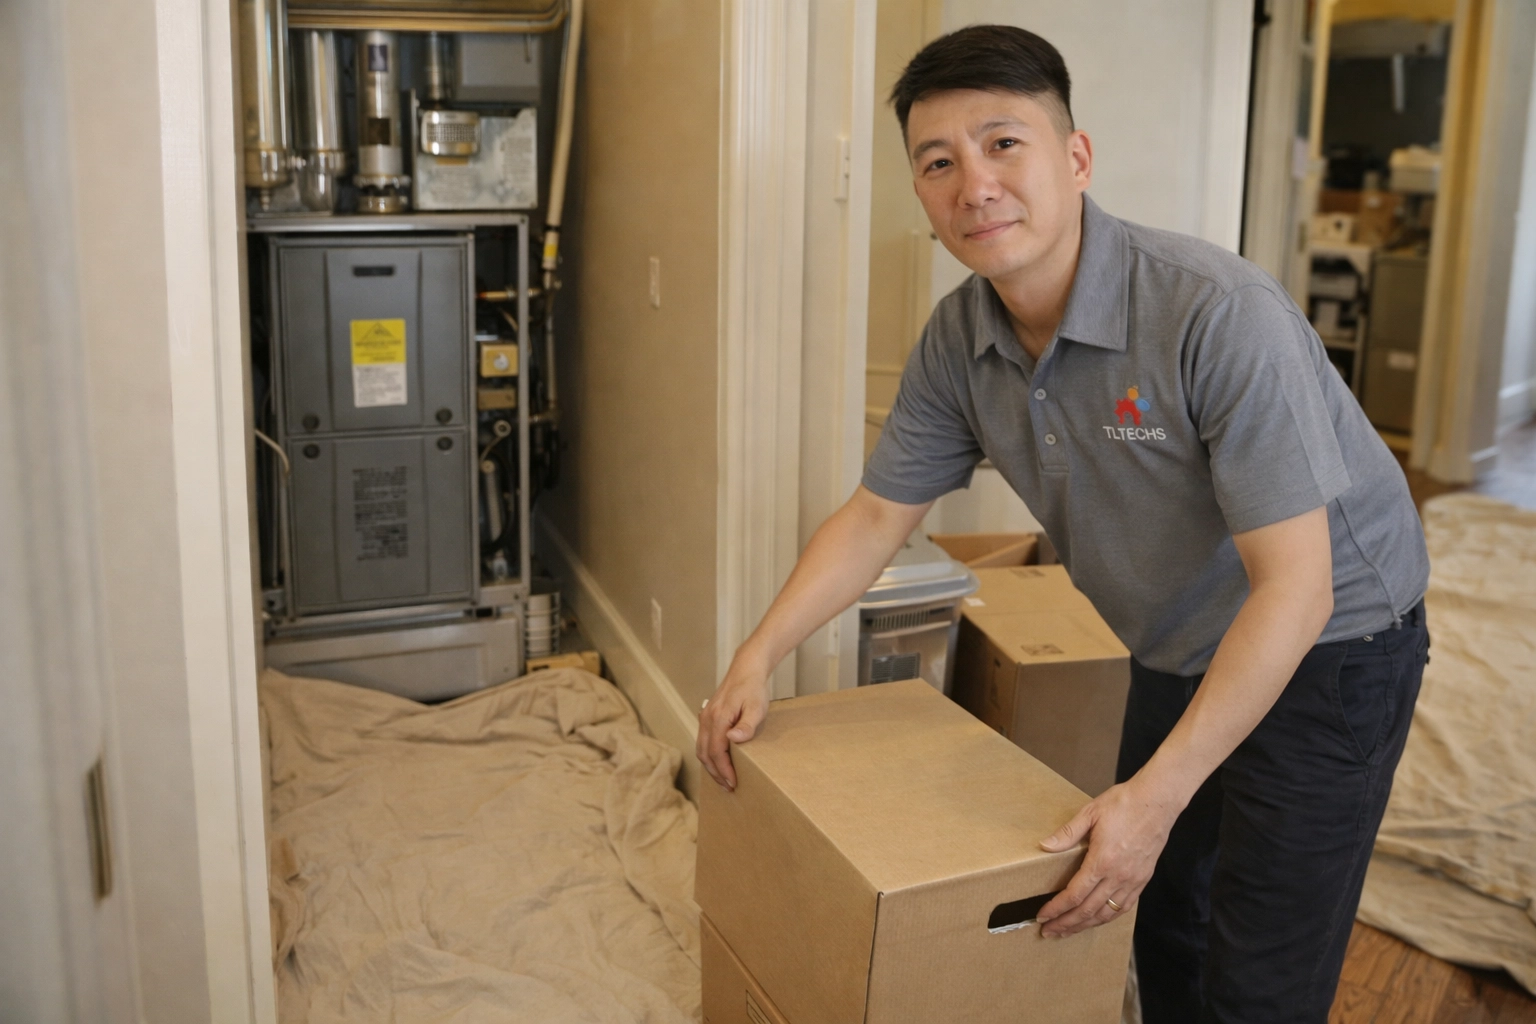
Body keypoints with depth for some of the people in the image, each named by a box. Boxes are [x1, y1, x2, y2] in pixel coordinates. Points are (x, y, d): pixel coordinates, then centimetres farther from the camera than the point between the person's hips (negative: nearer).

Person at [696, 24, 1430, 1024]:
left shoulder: (1220, 313, -33)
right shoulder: (958, 341, -12)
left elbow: (1295, 585, -31)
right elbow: (878, 513, 1)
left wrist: (1155, 794, -31)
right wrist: (758, 658, -7)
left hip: (1325, 647, -6)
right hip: (1180, 655, 7)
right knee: (1159, 923, 21)